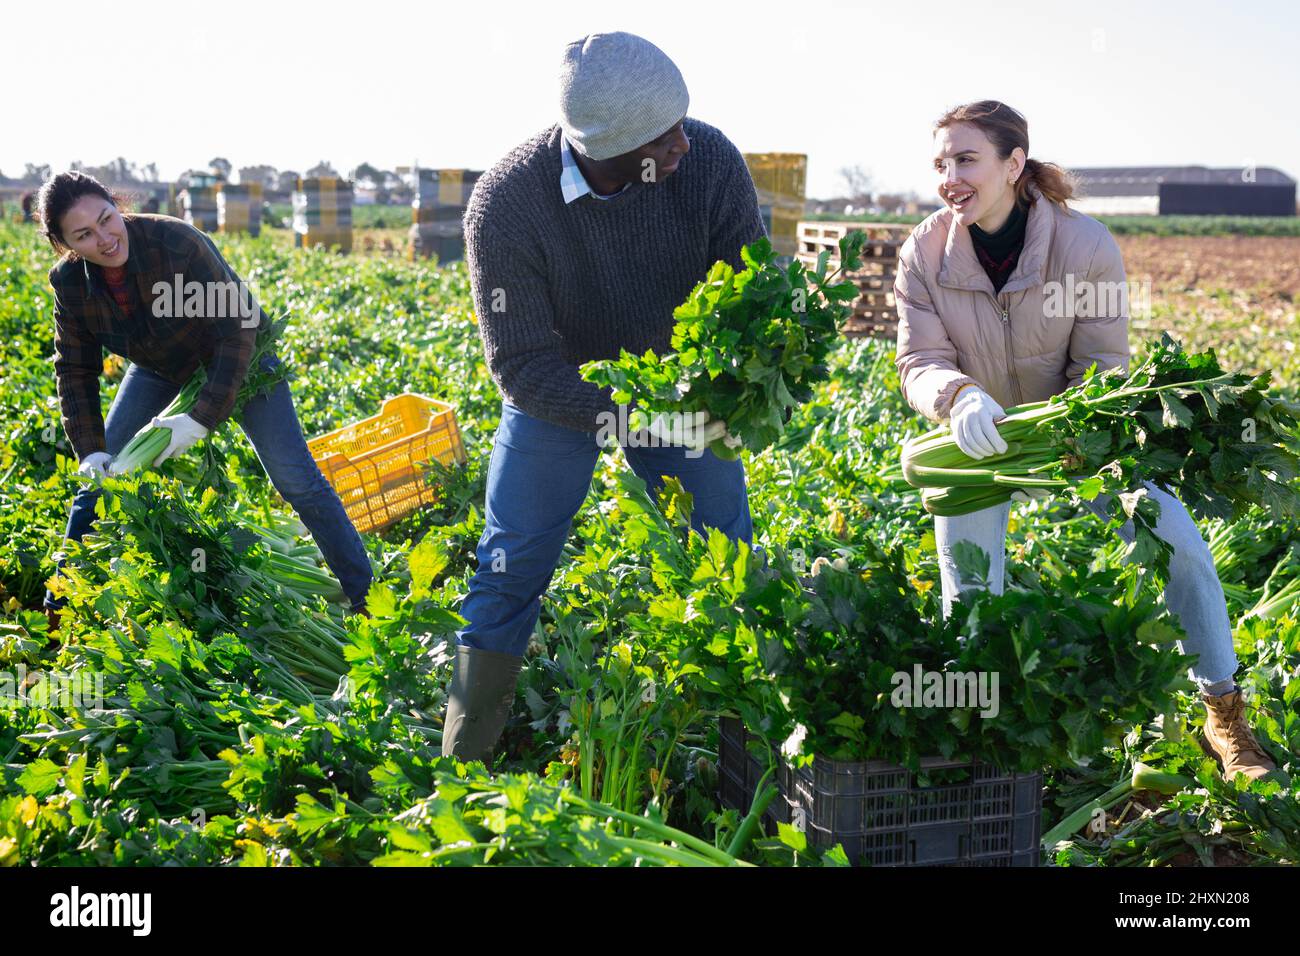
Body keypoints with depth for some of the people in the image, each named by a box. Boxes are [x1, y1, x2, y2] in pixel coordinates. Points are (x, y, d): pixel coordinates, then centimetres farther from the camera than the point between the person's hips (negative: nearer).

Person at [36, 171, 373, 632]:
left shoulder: (179, 244, -37)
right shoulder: (69, 281, -20)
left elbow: (237, 330, -31)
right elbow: (75, 369, -7)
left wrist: (202, 419, -34)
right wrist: (89, 450, -16)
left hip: (234, 356, -4)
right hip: (158, 365, 5)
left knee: (297, 482, -10)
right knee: (99, 475, 2)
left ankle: (365, 597, 2)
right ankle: (58, 608, 19)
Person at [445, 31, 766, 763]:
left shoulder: (709, 160, -25)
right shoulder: (506, 203, -30)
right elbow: (520, 364, -26)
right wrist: (621, 416, -40)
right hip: (560, 394, -2)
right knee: (511, 573, -2)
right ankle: (463, 767, 14)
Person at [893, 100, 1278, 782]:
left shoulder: (1087, 246, -21)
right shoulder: (925, 253, -17)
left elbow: (1103, 369, -16)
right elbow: (920, 363, -18)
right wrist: (960, 397, -42)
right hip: (973, 443, 1)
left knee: (1179, 542, -9)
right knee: (969, 610, -3)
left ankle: (1225, 717, 9)